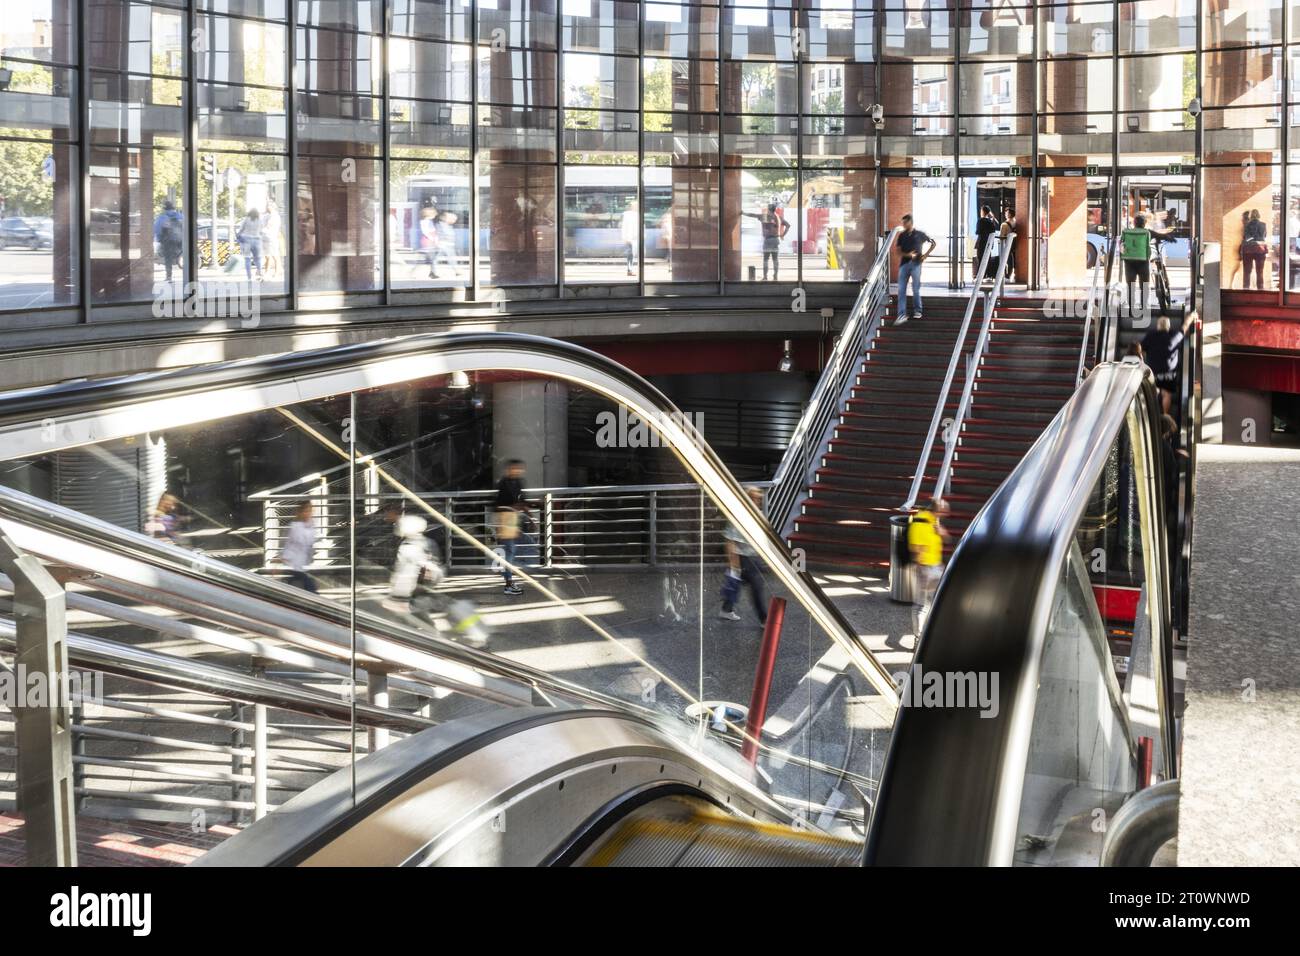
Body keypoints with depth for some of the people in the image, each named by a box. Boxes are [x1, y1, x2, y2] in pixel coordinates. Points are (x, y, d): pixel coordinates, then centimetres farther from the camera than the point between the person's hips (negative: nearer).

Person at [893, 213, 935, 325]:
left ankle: (917, 311, 19)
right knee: (901, 290, -4)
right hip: (904, 263, 3)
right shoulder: (902, 236, 10)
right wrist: (907, 254, -11)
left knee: (916, 289, 1)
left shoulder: (919, 234, 2)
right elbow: (898, 250, 7)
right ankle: (902, 314, -6)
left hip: (916, 264, -3)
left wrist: (925, 254, 0)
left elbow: (933, 243, 10)